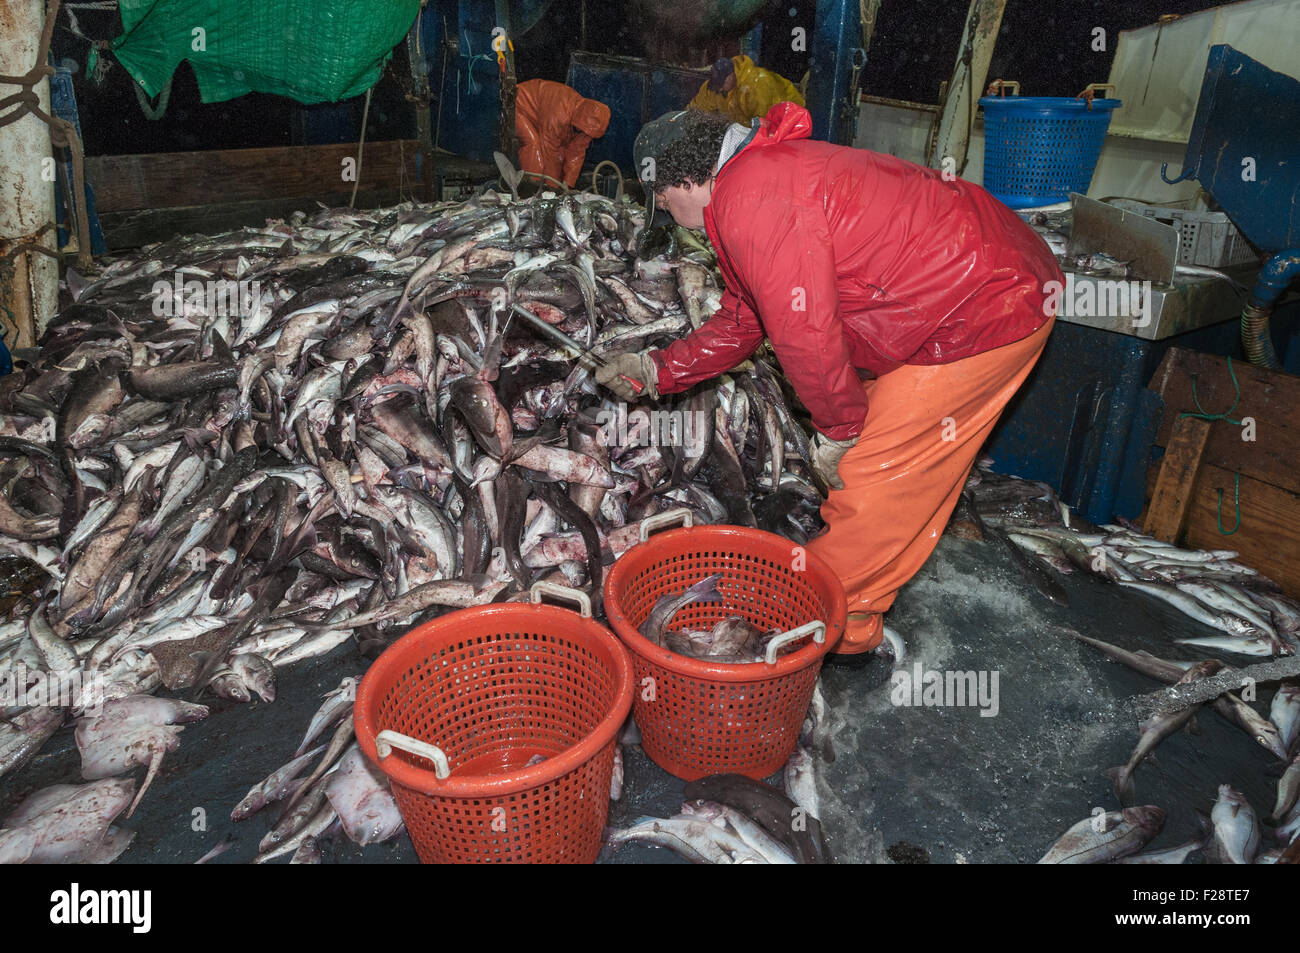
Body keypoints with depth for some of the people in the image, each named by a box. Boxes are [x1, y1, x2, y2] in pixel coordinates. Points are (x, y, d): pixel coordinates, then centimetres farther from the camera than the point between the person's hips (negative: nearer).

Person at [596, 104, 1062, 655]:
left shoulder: (750, 199, -20)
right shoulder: (760, 177, 15)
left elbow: (805, 330, -24)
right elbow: (740, 323, 21)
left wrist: (836, 429, -10)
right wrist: (656, 371, 20)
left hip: (986, 310, -10)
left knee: (871, 471, -4)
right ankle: (859, 598, 33)